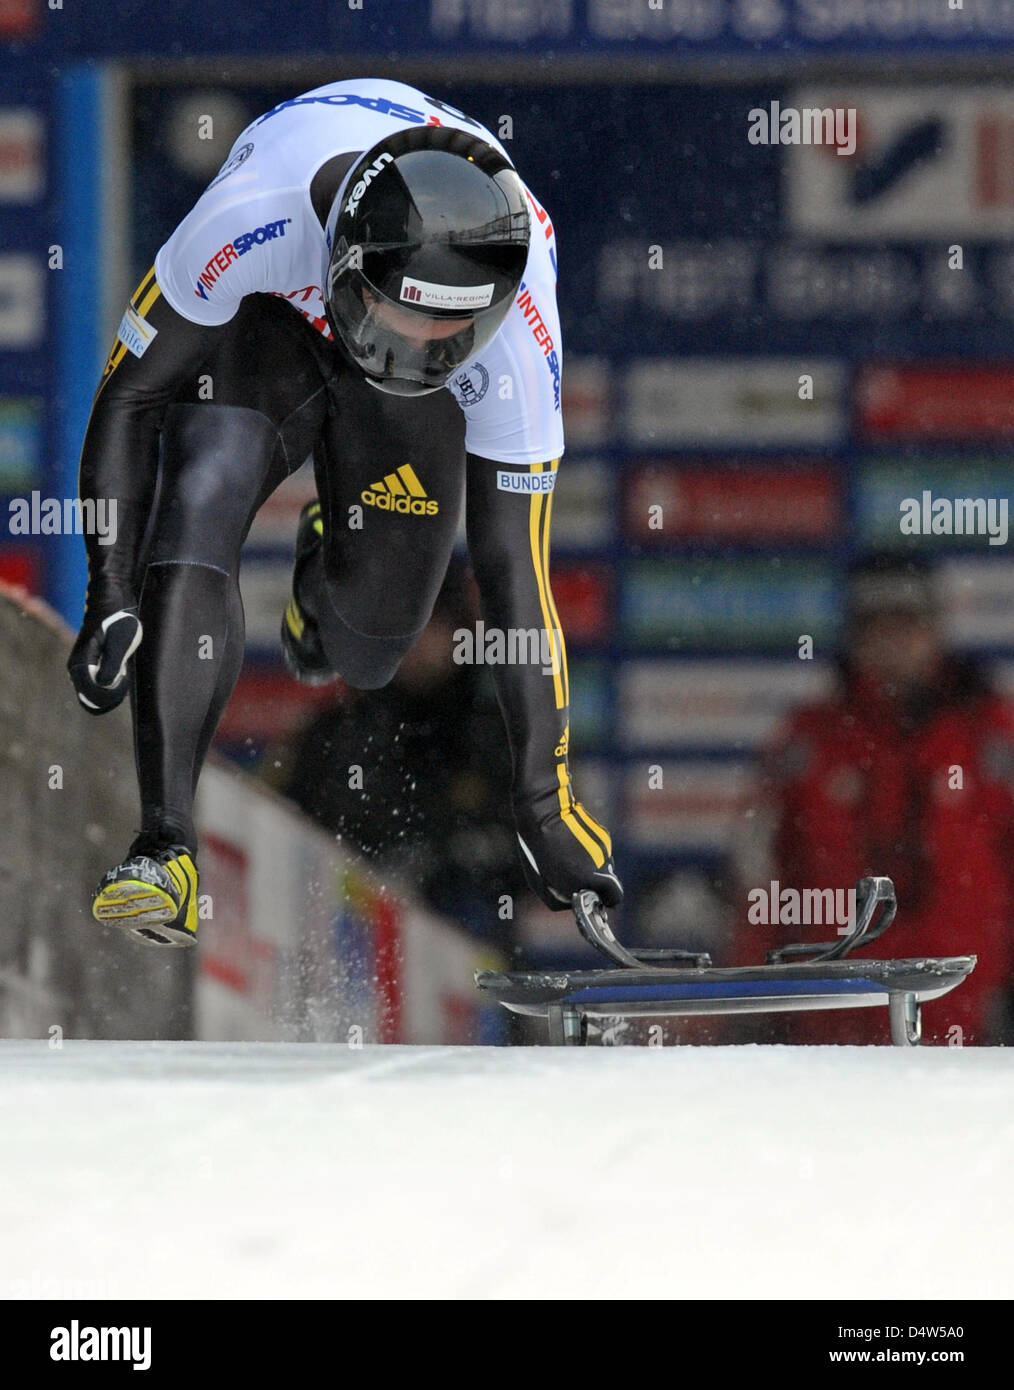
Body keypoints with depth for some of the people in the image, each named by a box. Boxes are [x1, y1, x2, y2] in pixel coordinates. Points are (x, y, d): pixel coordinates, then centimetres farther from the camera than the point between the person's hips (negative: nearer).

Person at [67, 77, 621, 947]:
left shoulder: (518, 327, -38)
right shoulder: (251, 220, -42)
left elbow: (514, 572, -30)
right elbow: (130, 395, -25)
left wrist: (543, 802, -26)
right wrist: (111, 600, -28)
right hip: (267, 321, -1)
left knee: (369, 651, -4)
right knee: (199, 507, -30)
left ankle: (323, 575, 36)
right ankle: (166, 851, -32)